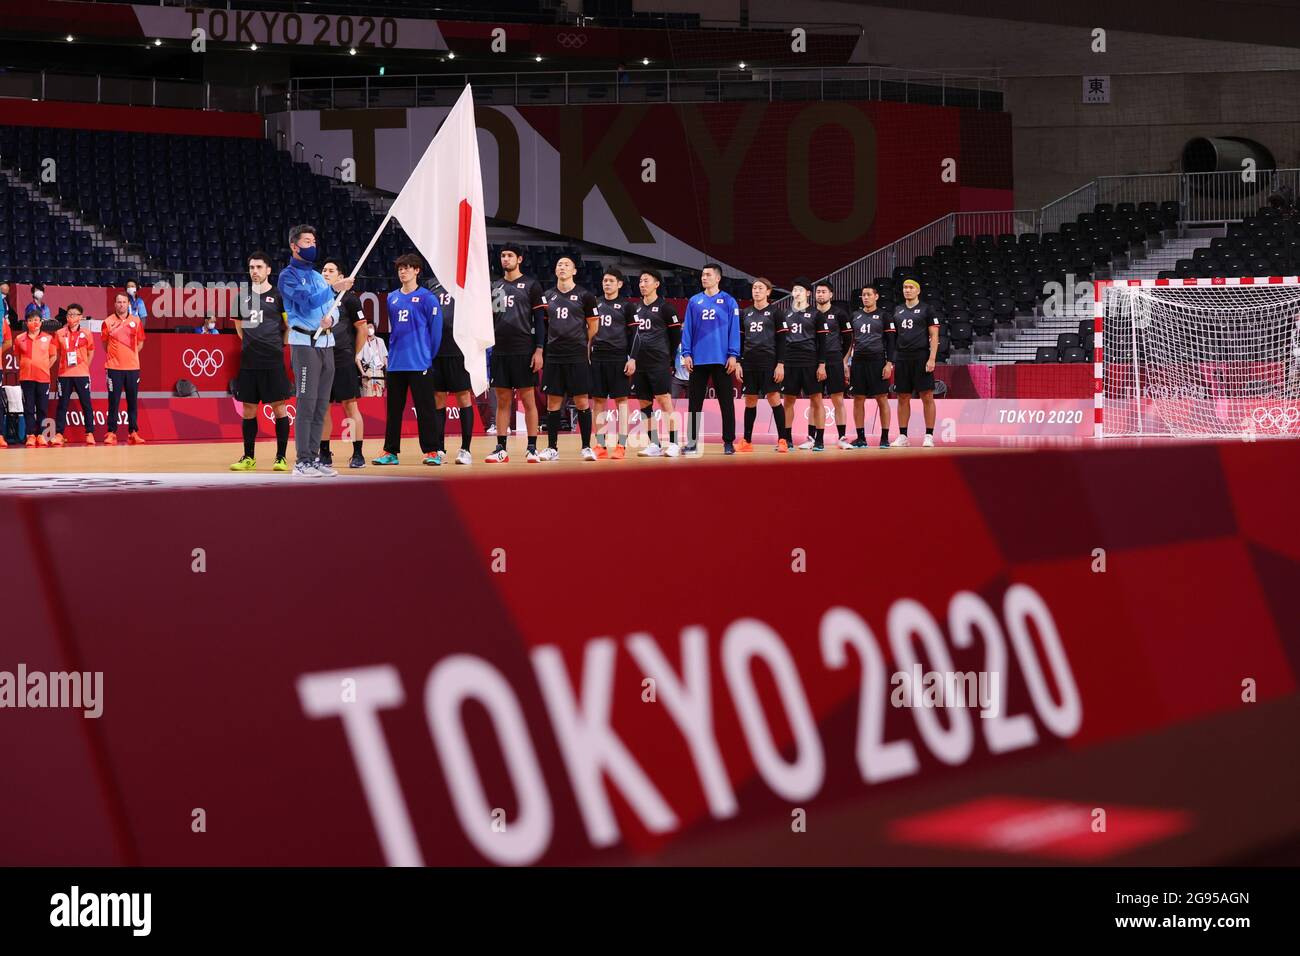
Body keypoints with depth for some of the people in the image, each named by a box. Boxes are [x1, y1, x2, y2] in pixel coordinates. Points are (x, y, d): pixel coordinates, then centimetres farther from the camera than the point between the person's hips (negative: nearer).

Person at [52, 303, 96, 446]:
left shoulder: (86, 333, 2)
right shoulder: (60, 334, 3)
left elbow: (91, 353, 10)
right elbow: (56, 353, 10)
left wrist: (84, 367, 8)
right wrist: (64, 365, 6)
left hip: (82, 374, -1)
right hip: (64, 374, 1)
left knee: (86, 404, 1)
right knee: (62, 404, 1)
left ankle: (90, 433, 5)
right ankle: (58, 434, 2)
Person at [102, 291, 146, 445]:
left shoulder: (136, 322, 5)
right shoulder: (108, 322, 1)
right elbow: (105, 344, 12)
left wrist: (131, 355, 8)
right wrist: (113, 356, 8)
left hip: (132, 367, 2)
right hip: (114, 368, -2)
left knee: (133, 402, 3)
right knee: (113, 401, -3)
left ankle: (133, 433, 7)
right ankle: (111, 433, 1)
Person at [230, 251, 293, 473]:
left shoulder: (279, 296, -2)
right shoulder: (243, 296, 11)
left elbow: (291, 327, 4)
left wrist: (279, 345, 3)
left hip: (273, 362, -4)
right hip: (248, 361, 4)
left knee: (279, 408, -2)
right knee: (248, 410, 7)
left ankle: (281, 458, 4)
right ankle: (248, 458, 14)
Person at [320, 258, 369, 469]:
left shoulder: (349, 298, -2)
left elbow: (362, 329, 0)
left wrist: (354, 355, 2)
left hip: (344, 361, -5)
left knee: (351, 406, -5)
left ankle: (357, 454, -2)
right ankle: (325, 454, 15)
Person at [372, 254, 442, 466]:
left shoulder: (427, 298, -3)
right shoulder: (392, 298, 11)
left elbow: (435, 329, -4)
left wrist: (428, 356, -1)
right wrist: (392, 353, 15)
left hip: (419, 364, -5)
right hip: (395, 365, 5)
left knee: (425, 409, -3)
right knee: (393, 409, 8)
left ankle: (431, 451, 0)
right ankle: (390, 451, 13)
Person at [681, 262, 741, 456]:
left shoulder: (728, 302, 1)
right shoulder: (694, 302, 9)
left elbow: (734, 330, -2)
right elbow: (687, 329, 8)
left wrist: (733, 356, -9)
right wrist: (686, 354, -1)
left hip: (721, 360, -3)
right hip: (698, 360, 3)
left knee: (726, 402, 1)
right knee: (695, 402, 5)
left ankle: (728, 442, 7)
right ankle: (692, 442, 9)